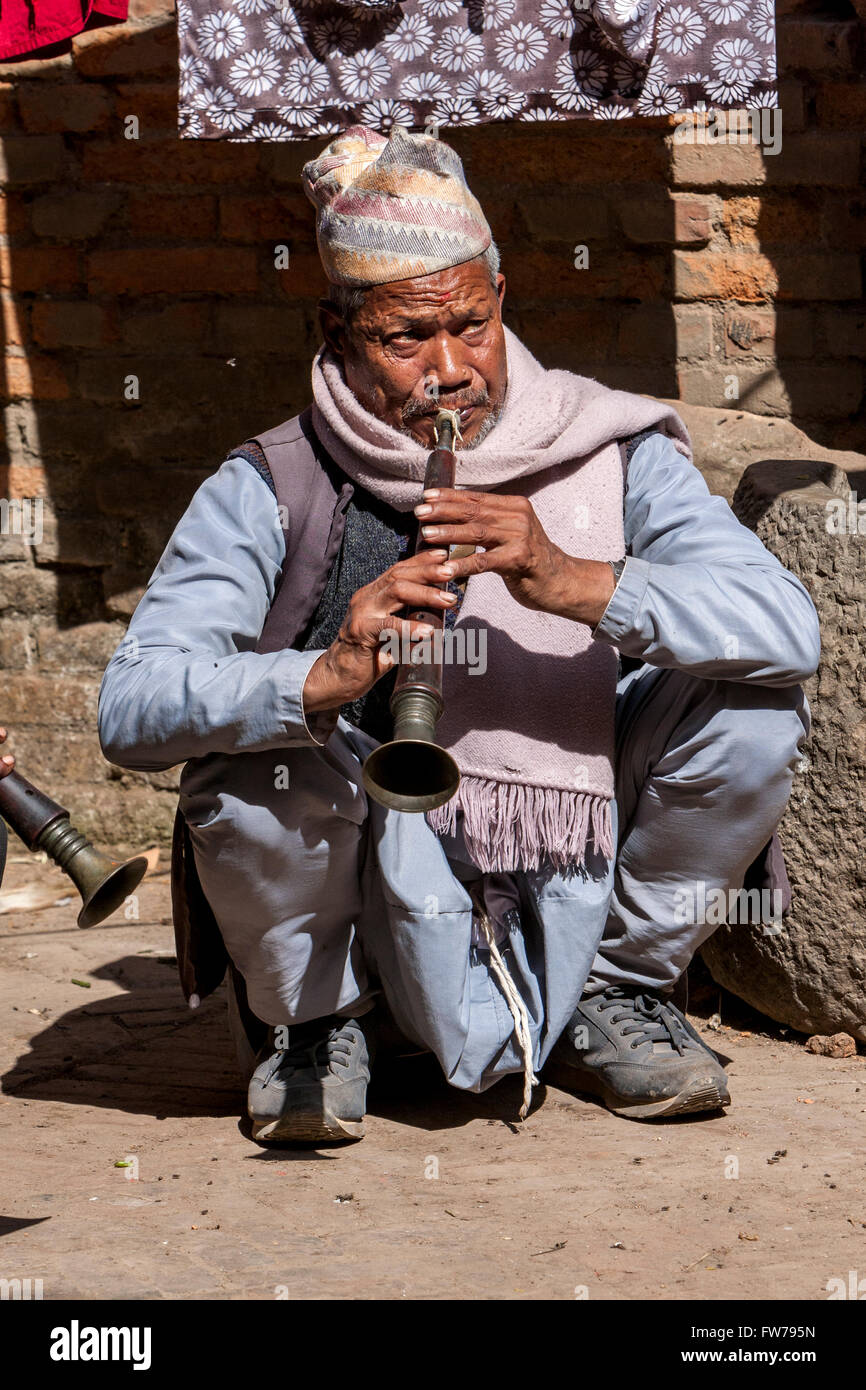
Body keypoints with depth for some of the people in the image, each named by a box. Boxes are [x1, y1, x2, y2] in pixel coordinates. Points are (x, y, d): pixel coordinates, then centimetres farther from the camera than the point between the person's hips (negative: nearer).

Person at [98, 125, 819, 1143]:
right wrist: (325, 676, -39)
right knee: (251, 755, -29)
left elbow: (788, 628, -19)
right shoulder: (268, 494, -10)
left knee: (751, 699, -17)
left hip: (571, 890, 2)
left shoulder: (612, 459, -5)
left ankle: (616, 994, 6)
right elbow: (130, 711, -21)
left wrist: (573, 582, -33)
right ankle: (313, 1023, 1)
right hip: (375, 890, -2)